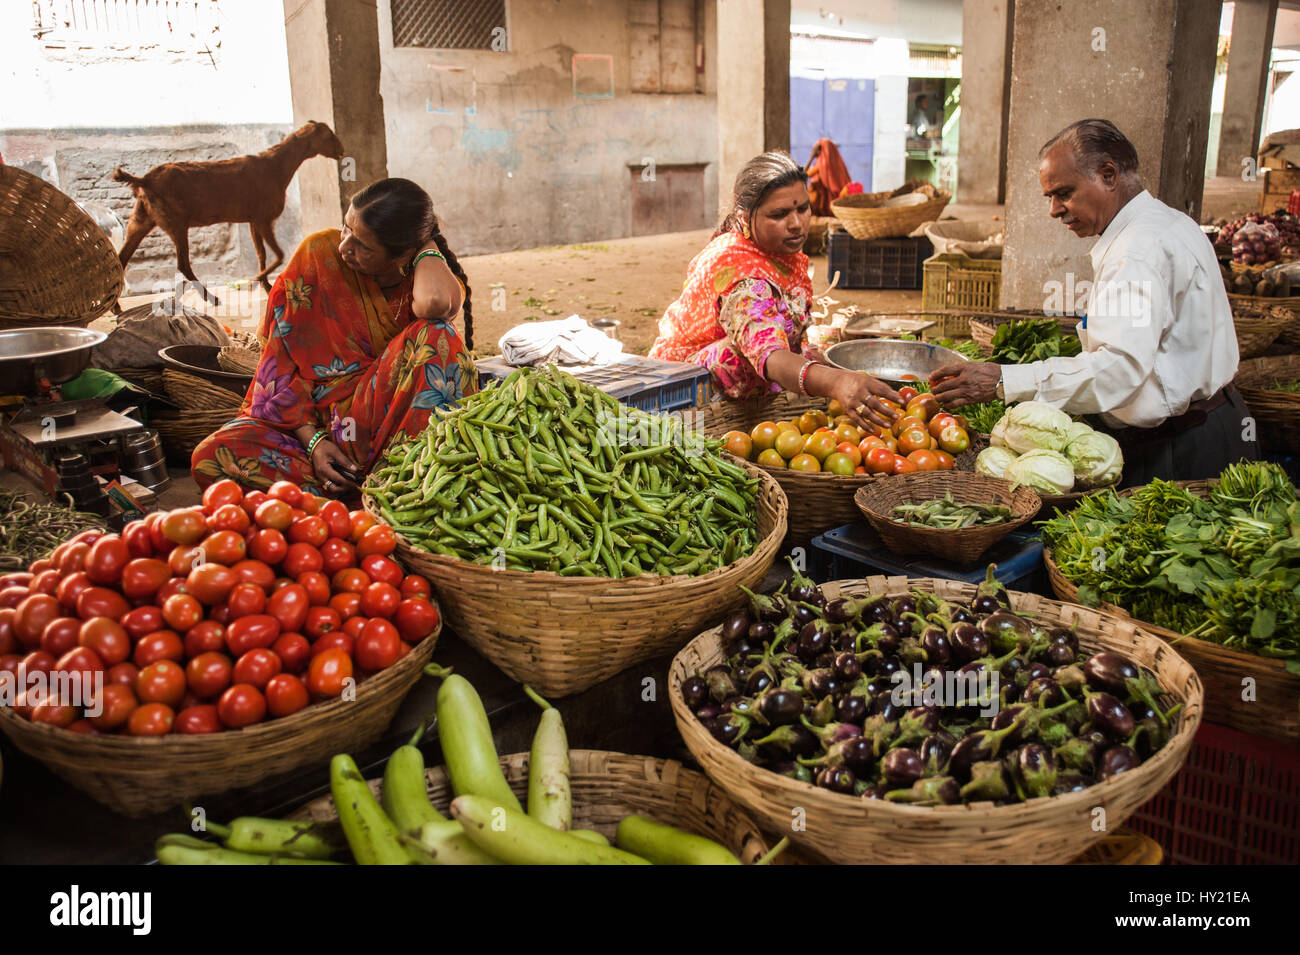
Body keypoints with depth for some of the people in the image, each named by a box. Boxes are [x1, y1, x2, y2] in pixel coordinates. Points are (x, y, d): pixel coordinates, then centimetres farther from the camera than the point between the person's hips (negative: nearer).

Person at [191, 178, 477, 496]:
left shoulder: (434, 277, -6)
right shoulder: (319, 253, -5)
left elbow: (434, 303, -36)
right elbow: (283, 355, -3)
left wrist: (428, 245, -14)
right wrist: (311, 439, -15)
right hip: (313, 418, 2)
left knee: (435, 333, -29)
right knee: (210, 458, -25)